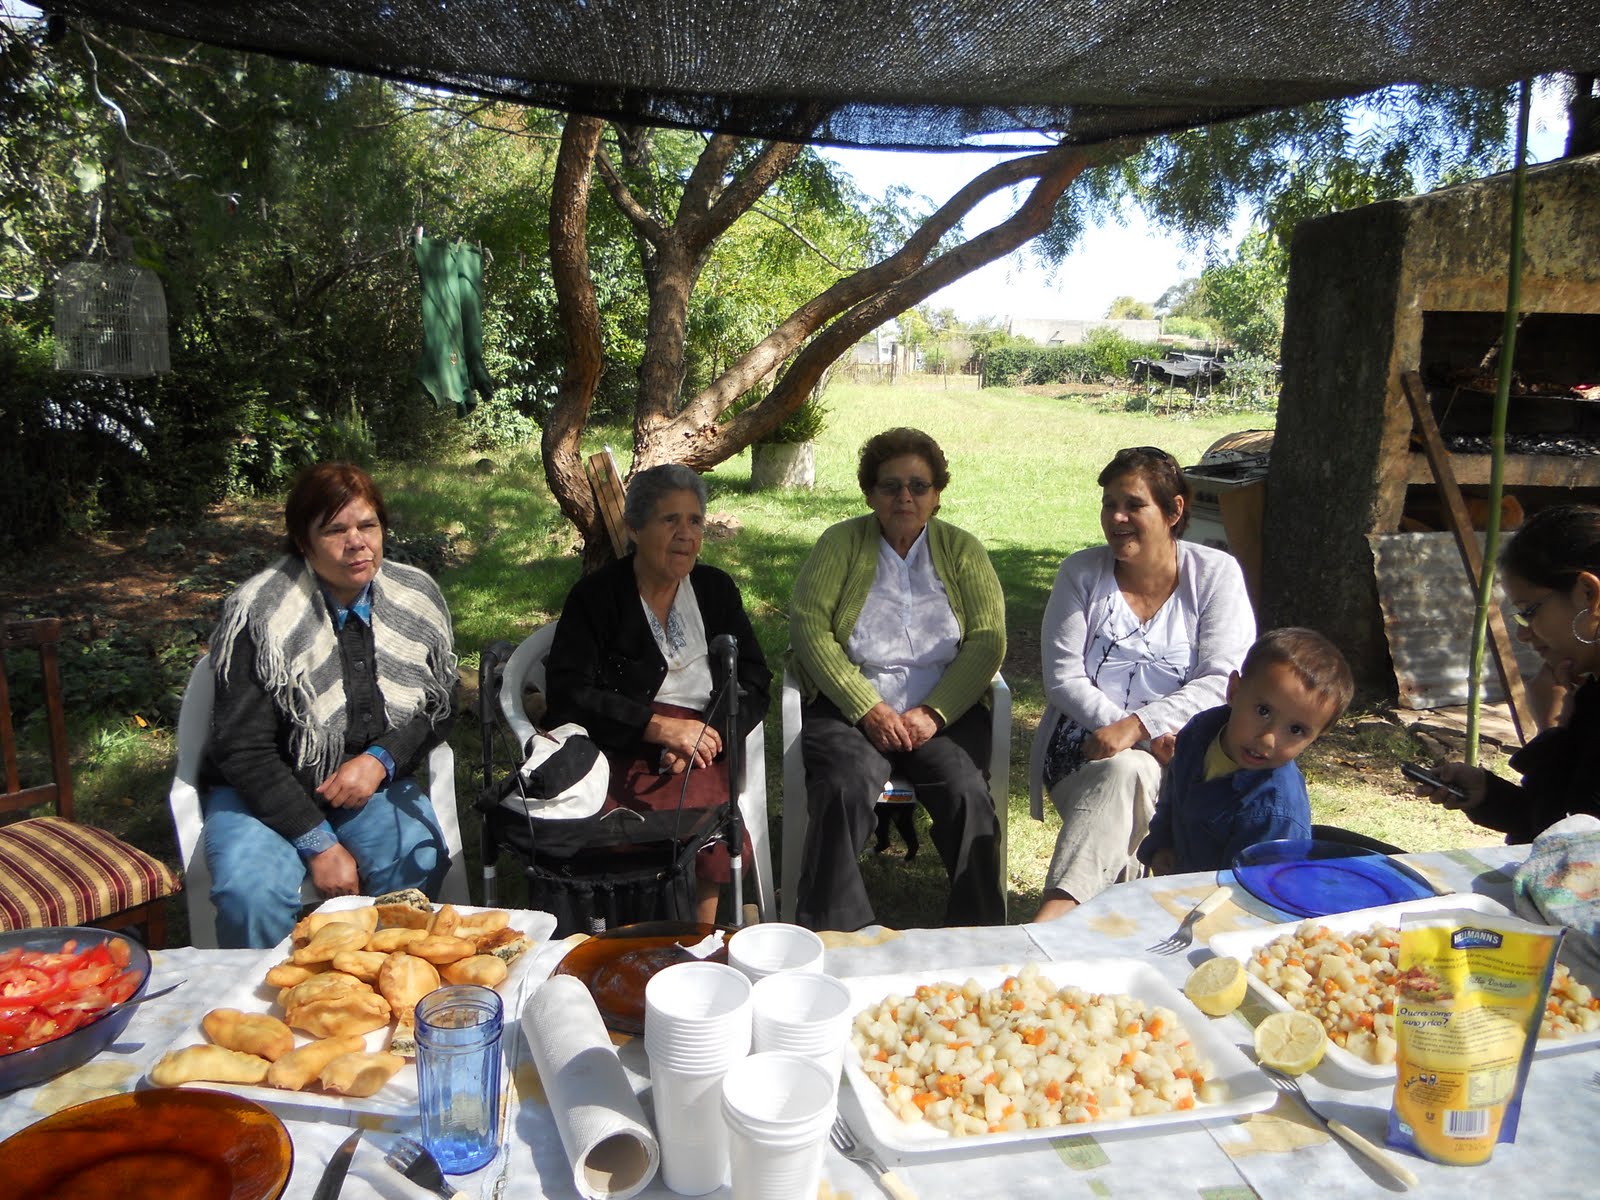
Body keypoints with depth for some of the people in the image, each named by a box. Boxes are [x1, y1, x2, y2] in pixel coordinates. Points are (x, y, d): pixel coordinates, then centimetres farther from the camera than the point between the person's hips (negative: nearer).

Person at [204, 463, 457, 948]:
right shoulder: (258, 613, -12)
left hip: (375, 784, 2)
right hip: (269, 793, -2)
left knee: (423, 867, -27)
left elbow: (440, 707, 9)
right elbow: (242, 749, -12)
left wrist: (381, 760, -11)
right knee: (250, 893, -30)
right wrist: (319, 844, -17)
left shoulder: (417, 596, 1)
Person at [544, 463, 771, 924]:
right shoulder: (595, 596, 6)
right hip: (619, 748, -2)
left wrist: (706, 735, -10)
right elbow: (569, 692, -5)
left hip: (700, 752, 2)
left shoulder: (716, 590, 15)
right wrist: (662, 728, -14)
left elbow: (754, 684, 10)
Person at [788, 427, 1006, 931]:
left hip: (943, 713, 1)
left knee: (967, 794, -26)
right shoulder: (840, 543, 5)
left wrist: (933, 713, -13)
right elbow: (808, 627, -6)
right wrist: (869, 710, -14)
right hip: (848, 707, -1)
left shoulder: (962, 550, 9)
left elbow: (988, 640, 0)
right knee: (845, 788, -30)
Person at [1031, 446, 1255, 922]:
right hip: (1085, 750, 1)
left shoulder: (1215, 574, 5)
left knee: (1126, 773, -35)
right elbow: (1063, 679, -1)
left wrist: (1137, 726, -21)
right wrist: (1149, 740, -14)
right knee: (1125, 772, -34)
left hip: (1177, 755, -1)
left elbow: (1220, 683, -6)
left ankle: (1051, 918, -45)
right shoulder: (1081, 572, 8)